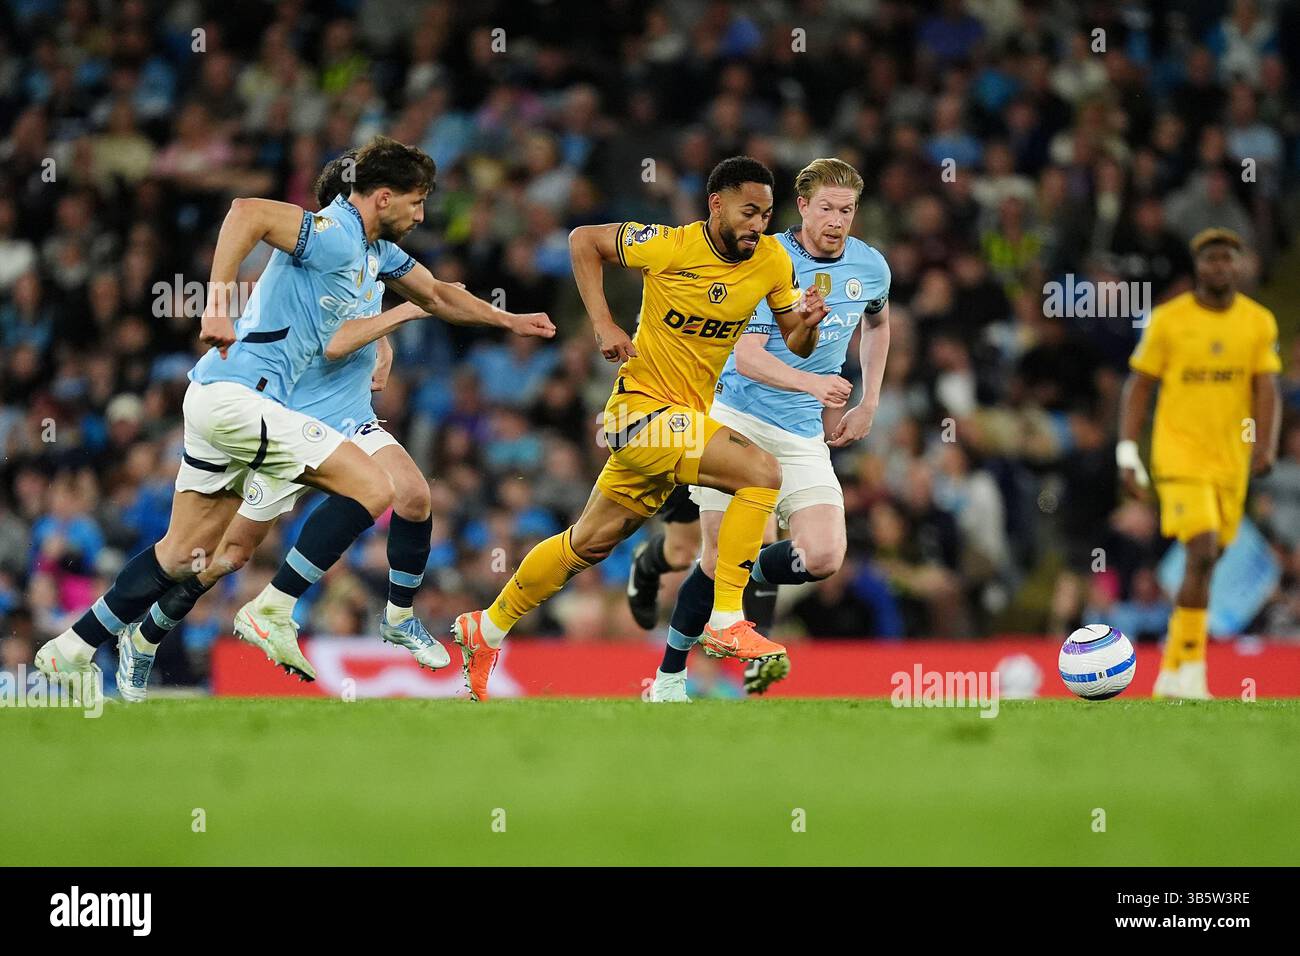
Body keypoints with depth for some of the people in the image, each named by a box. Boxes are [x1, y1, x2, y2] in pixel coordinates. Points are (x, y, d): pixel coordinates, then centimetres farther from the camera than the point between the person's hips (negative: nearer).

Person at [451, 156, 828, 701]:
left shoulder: (772, 261, -1)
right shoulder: (672, 246, -17)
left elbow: (796, 347, 6)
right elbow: (582, 240, -5)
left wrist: (806, 323, -17)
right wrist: (603, 324, -12)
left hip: (688, 417, 7)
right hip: (644, 406, -7)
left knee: (592, 541, 16)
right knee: (763, 472, -22)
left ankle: (486, 629, 31)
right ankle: (725, 624, -17)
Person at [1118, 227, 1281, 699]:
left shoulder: (1259, 322, 5)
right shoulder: (1168, 320, -2)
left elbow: (1266, 390, 1)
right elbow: (1138, 387, 1)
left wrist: (1265, 444, -15)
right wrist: (1127, 452, -6)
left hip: (1231, 458, 4)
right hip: (1180, 453, -4)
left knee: (1206, 562, 8)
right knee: (1203, 554, -19)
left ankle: (1173, 670, 19)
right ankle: (1188, 666, -14)